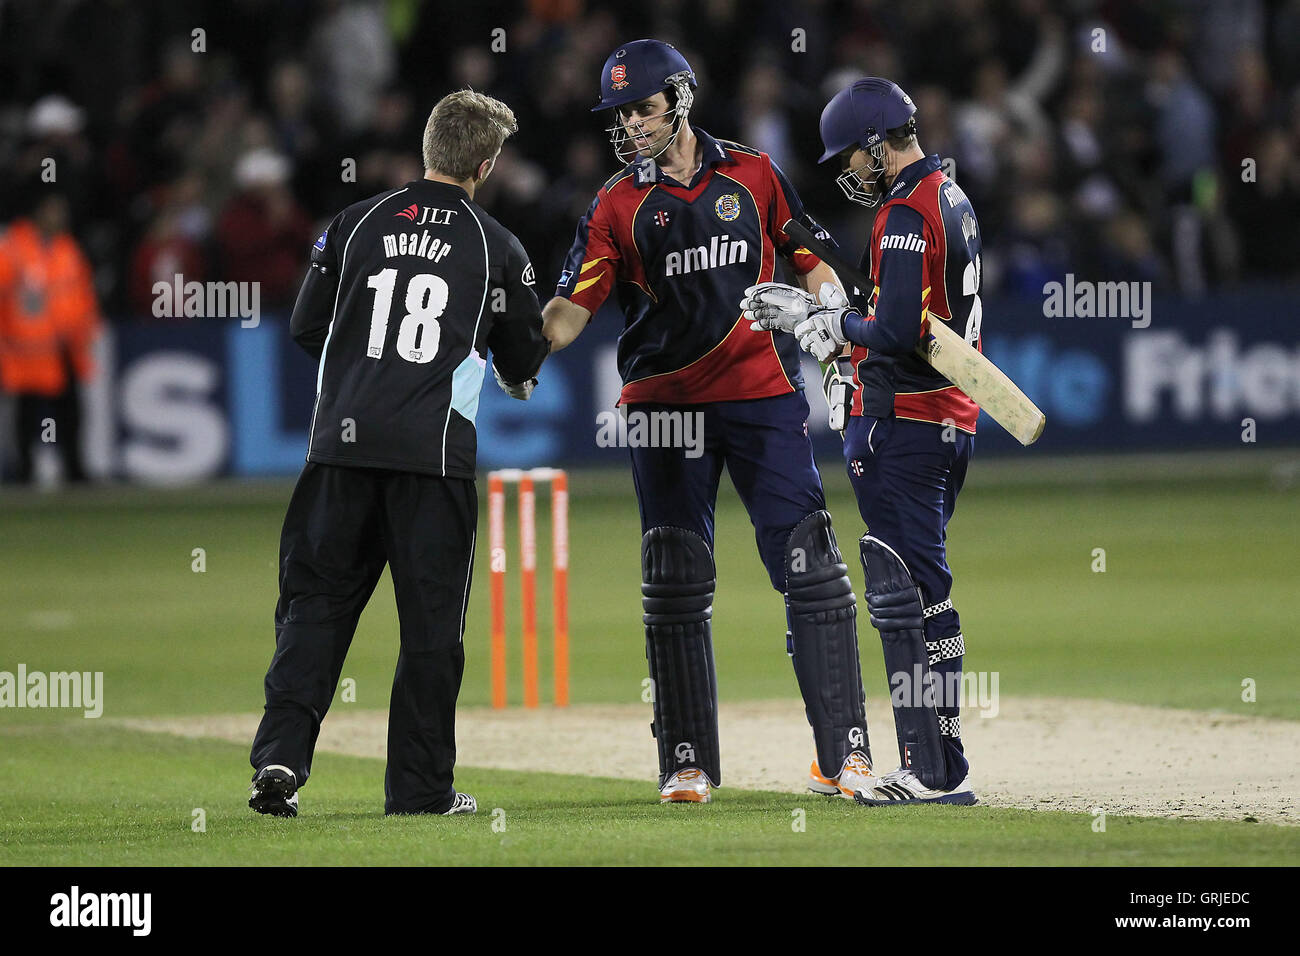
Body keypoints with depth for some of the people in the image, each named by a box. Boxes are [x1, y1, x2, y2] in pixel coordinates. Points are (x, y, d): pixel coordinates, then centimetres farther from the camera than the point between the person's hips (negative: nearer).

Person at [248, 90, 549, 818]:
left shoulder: (358, 224, 6)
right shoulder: (499, 249, 3)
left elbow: (307, 328, 10)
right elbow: (523, 366, 11)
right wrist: (545, 326, 33)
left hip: (345, 439, 2)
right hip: (435, 451, -2)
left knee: (315, 602, 7)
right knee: (431, 620, 6)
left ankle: (282, 755, -8)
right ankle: (420, 786, 8)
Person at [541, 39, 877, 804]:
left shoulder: (755, 175, 6)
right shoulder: (618, 206, 4)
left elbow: (813, 266, 11)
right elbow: (573, 310, -5)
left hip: (763, 395, -1)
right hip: (664, 405, 1)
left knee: (810, 568, -6)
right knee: (675, 584, 1)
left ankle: (846, 752, -3)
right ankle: (689, 763, 7)